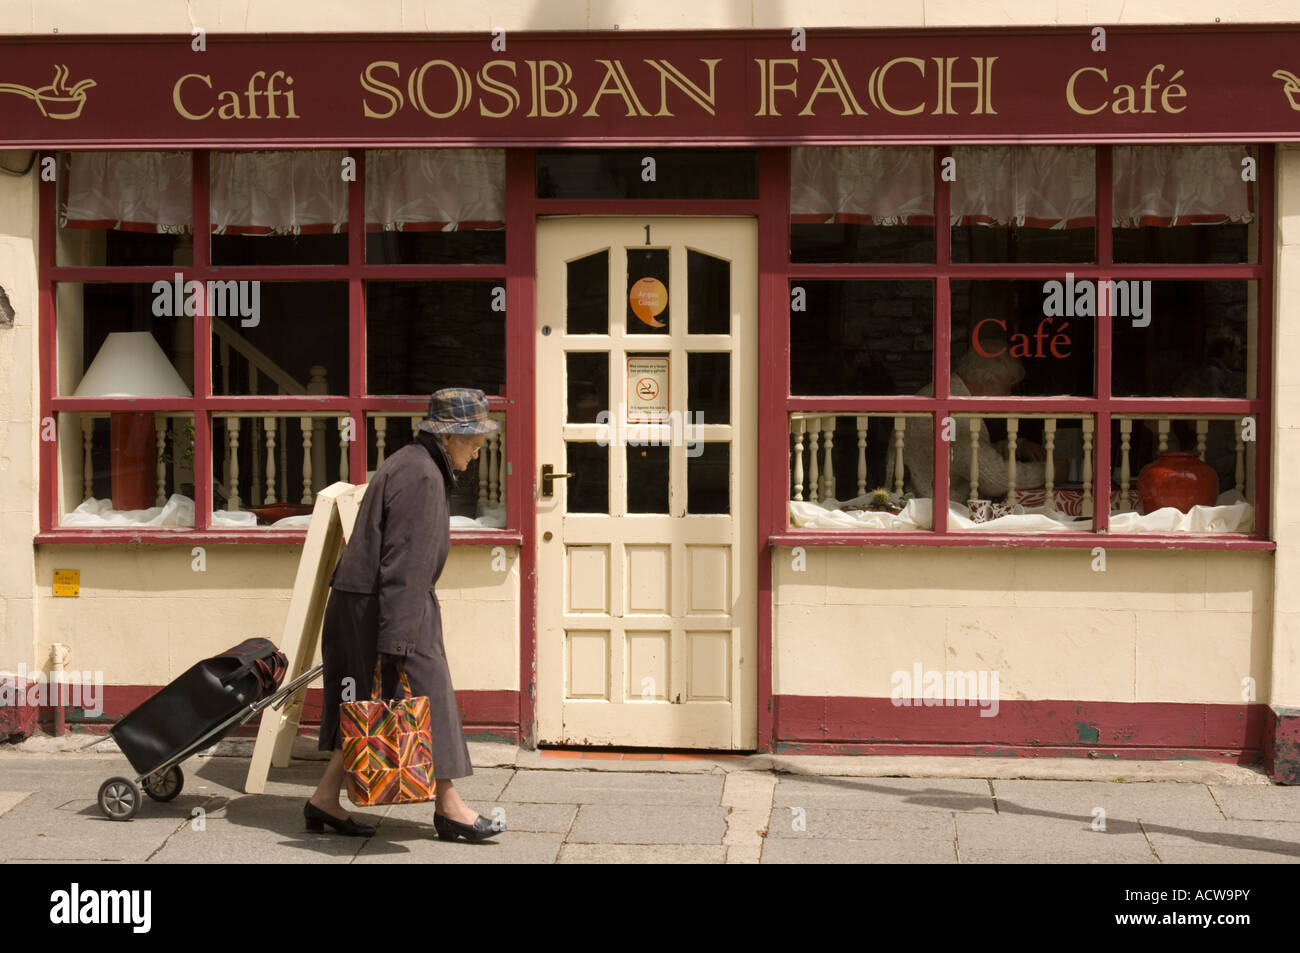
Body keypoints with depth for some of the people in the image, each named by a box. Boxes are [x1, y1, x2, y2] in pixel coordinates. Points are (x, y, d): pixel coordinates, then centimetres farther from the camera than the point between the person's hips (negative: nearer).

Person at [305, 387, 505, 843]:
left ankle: (326, 798, 14)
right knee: (424, 693, -1)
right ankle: (447, 806, 9)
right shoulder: (422, 478, -18)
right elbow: (405, 567, -24)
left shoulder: (409, 464, 15)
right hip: (382, 606, -10)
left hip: (357, 602, 10)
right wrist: (395, 644, -27)